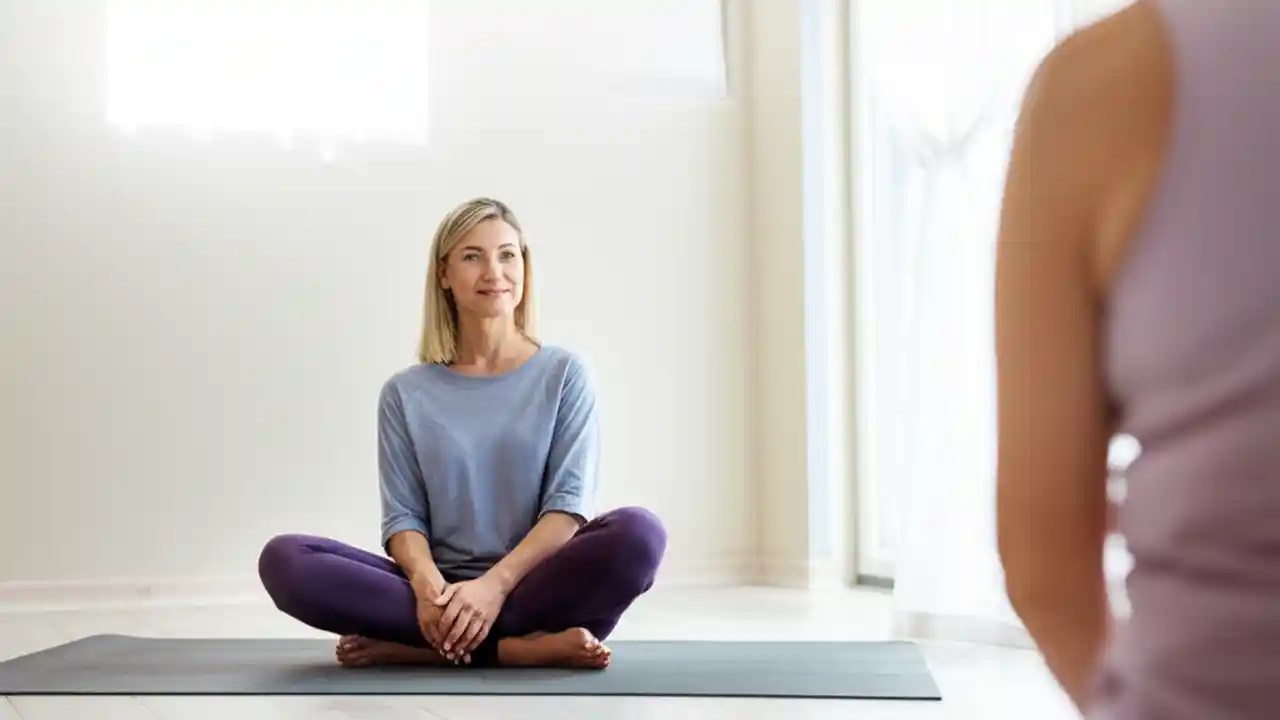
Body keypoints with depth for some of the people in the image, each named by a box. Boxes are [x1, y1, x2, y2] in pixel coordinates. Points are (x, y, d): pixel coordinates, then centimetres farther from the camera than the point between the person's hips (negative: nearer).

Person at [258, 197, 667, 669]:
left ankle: (405, 645, -25)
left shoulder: (564, 374, 6)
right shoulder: (406, 393, 10)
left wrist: (495, 584, -20)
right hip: (441, 591, 2)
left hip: (531, 585, -1)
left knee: (637, 534, -32)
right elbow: (402, 516, 3)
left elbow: (569, 502, -4)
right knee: (284, 559, -23)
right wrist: (428, 584, -20)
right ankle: (522, 646, -27)